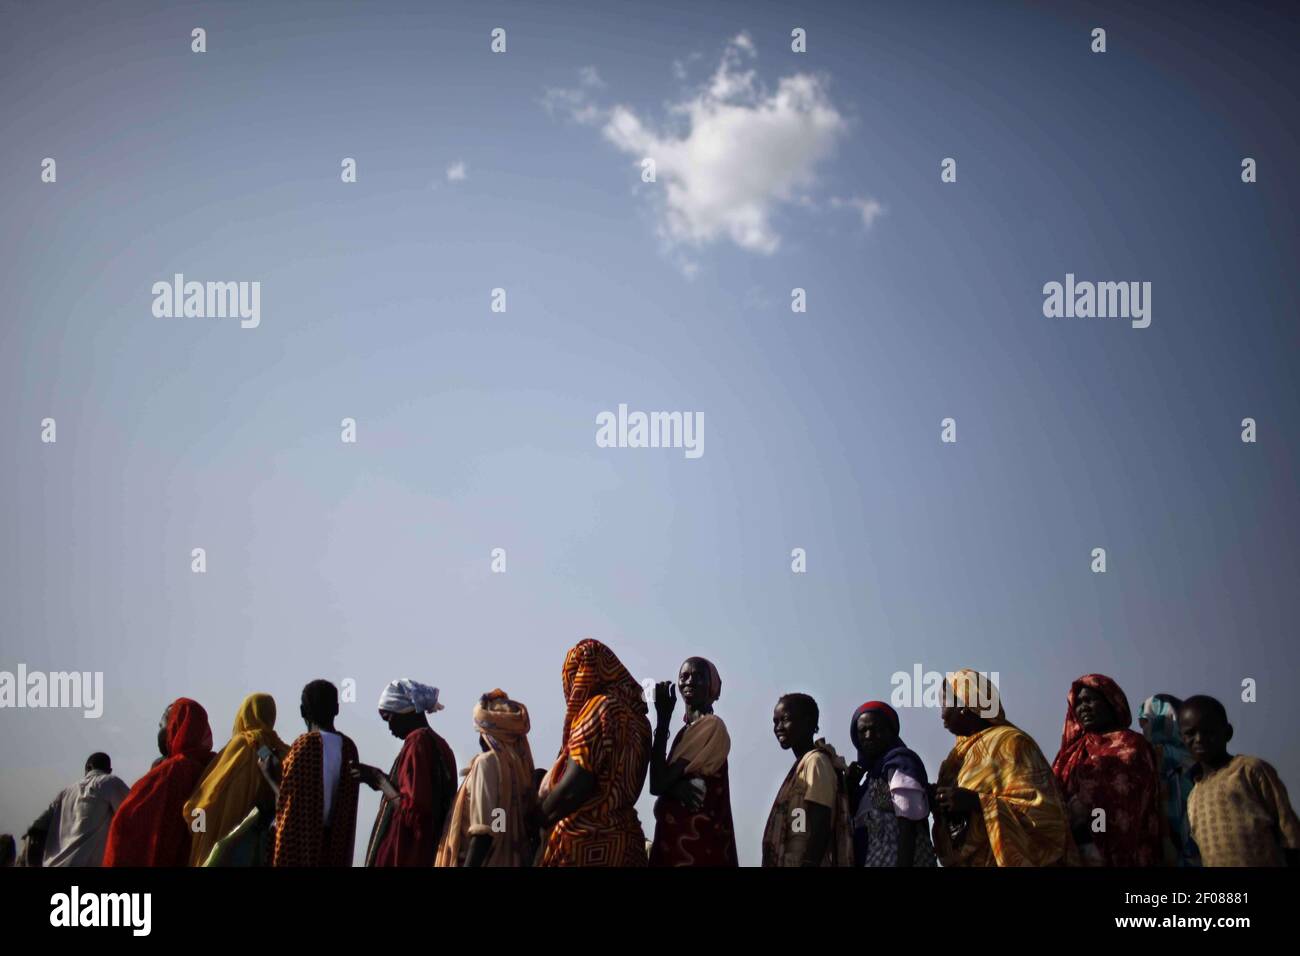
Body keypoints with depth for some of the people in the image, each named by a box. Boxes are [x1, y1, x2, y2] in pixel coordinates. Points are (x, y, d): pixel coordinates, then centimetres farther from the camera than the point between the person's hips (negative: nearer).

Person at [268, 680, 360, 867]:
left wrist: (269, 774, 4)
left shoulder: (304, 745, -13)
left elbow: (287, 799, -12)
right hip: (335, 842, 6)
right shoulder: (348, 746, 5)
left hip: (299, 839, -6)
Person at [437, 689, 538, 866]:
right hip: (513, 860, 7)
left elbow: (483, 830, -18)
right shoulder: (519, 760, 9)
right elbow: (527, 823, 10)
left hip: (487, 860, -7)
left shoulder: (487, 762, -11)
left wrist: (469, 864, -18)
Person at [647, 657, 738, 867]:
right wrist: (676, 787, -15)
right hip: (676, 841, 9)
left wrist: (663, 717, -9)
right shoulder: (688, 730, 18)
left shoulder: (711, 726, -10)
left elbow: (658, 784, -14)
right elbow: (666, 783, 10)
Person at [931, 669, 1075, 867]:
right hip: (966, 861, 8)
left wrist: (976, 801, -25)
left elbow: (1043, 810, -21)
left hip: (1002, 860, -8)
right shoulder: (965, 749, 12)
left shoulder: (1010, 743, -11)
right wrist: (937, 798, -4)